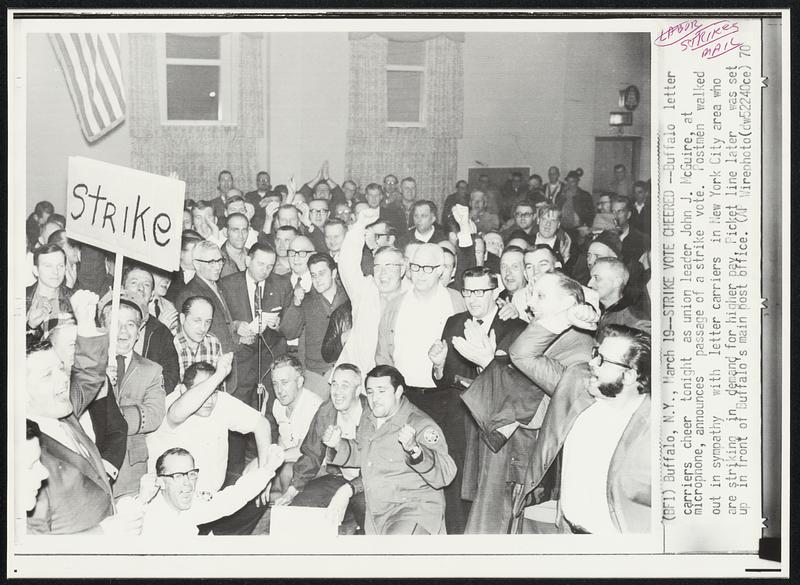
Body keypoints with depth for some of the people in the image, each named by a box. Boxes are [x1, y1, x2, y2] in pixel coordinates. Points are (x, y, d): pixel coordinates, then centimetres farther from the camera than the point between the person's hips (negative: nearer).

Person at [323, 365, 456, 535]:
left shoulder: (421, 425, -13)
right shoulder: (367, 418, 9)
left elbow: (445, 474, -23)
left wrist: (414, 449, -38)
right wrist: (339, 444, 8)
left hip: (416, 507, -7)